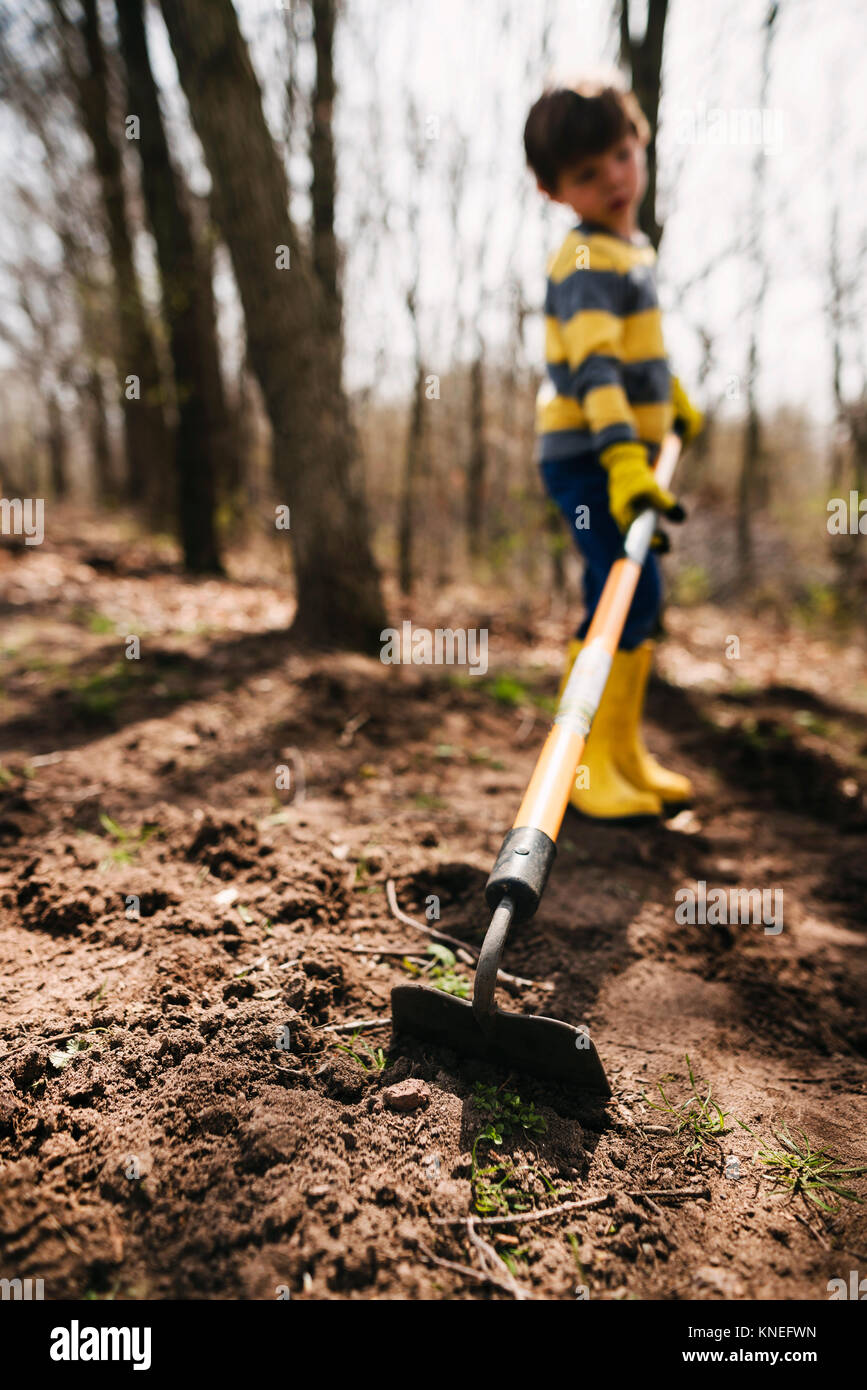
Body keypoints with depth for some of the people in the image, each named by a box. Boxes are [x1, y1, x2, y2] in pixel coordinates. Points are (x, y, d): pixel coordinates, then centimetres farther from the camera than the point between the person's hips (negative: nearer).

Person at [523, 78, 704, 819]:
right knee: (630, 593, -17)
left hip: (627, 453, 9)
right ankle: (581, 762, -7)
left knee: (635, 599, 11)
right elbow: (594, 367, -30)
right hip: (586, 455, -9)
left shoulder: (635, 248, 15)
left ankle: (624, 753, 23)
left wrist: (674, 399, 41)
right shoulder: (588, 263, -16)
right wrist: (622, 459, -42)